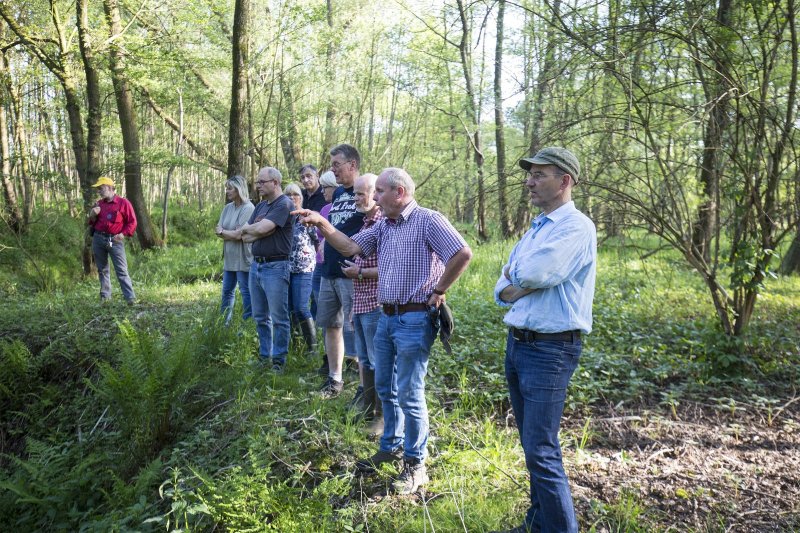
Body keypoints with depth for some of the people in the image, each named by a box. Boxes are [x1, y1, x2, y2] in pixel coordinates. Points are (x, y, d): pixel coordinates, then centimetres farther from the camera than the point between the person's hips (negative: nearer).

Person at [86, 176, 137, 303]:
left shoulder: (123, 203, -3)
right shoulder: (98, 204, 12)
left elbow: (132, 222, -3)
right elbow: (91, 223, 20)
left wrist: (123, 234, -15)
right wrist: (92, 215, -1)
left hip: (115, 240, -5)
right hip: (98, 239, 5)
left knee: (121, 270, -10)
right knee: (102, 269, 11)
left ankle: (130, 297, -13)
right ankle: (105, 295, 21)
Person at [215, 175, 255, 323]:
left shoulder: (248, 208, -14)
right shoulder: (227, 208, 10)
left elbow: (239, 234, -17)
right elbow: (218, 231, 5)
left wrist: (223, 232, -1)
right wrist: (231, 234, -12)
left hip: (243, 258, -8)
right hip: (229, 257, 8)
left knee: (246, 293, 1)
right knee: (227, 292, 16)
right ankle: (224, 323, 27)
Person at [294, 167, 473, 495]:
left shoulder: (428, 221, -12)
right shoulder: (382, 226, 12)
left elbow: (463, 254, -19)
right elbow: (351, 247, 5)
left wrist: (438, 290, -13)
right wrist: (322, 224, -7)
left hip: (415, 319, -8)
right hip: (386, 317, 8)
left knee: (409, 395, -1)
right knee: (385, 388, 18)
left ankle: (415, 464, 14)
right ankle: (391, 448, 36)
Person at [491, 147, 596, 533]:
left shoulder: (577, 227, -12)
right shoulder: (535, 229, 16)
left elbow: (535, 272, -26)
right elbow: (503, 287, 14)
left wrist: (517, 273, -3)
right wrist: (520, 287, -9)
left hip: (549, 349, -9)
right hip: (516, 342, 9)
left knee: (541, 451, -8)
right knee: (532, 442, 18)